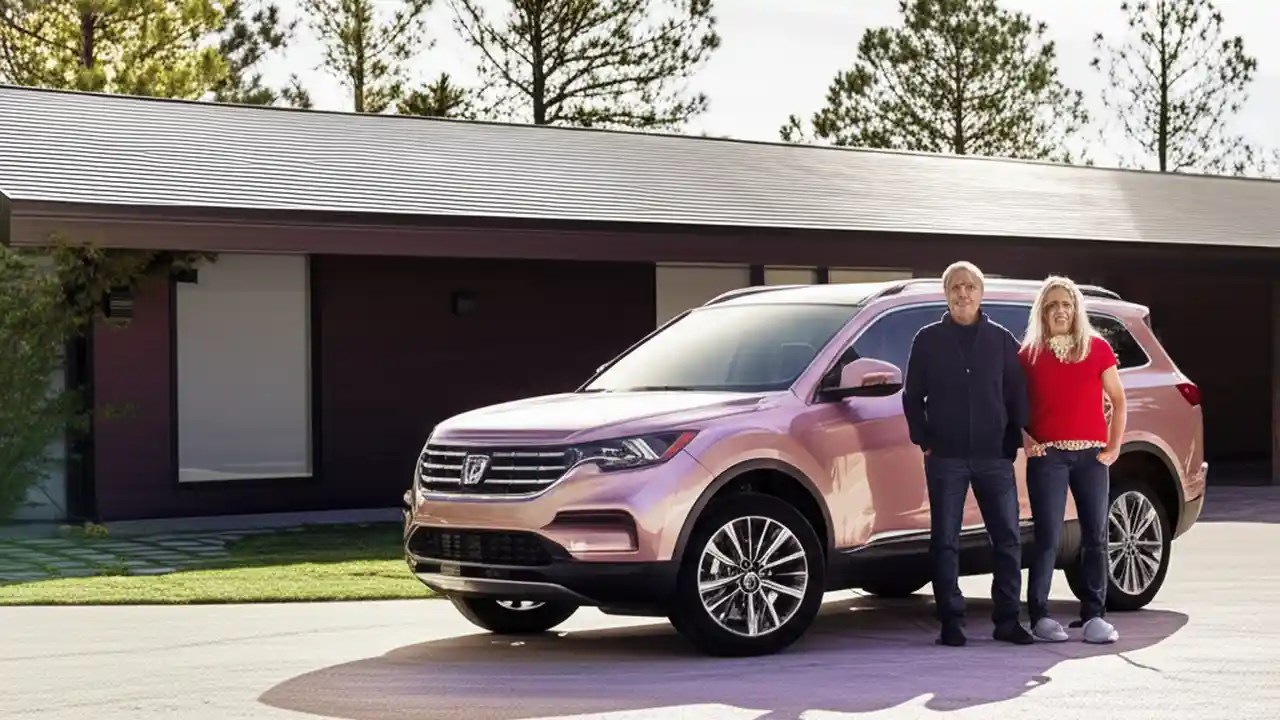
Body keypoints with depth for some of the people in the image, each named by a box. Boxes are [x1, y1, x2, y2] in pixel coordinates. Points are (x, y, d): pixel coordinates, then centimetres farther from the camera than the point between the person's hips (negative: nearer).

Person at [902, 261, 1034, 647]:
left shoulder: (1002, 340, 8)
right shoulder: (928, 339, 6)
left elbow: (1017, 396, 9)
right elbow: (912, 396, 8)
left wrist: (1014, 442, 1)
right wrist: (925, 441, 0)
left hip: (995, 457, 1)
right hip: (945, 458, -1)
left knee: (1008, 539, 0)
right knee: (945, 542, 1)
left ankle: (1008, 619, 8)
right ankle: (951, 622, 7)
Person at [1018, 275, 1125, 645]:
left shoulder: (1098, 348, 8)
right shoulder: (1028, 354, 6)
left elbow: (1117, 399, 12)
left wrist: (1114, 446, 4)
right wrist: (1025, 440, -4)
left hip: (1091, 454, 2)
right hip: (1047, 455, -2)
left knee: (1095, 535, 2)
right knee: (1047, 537, -5)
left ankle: (1094, 615, 8)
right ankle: (1040, 615, 0)